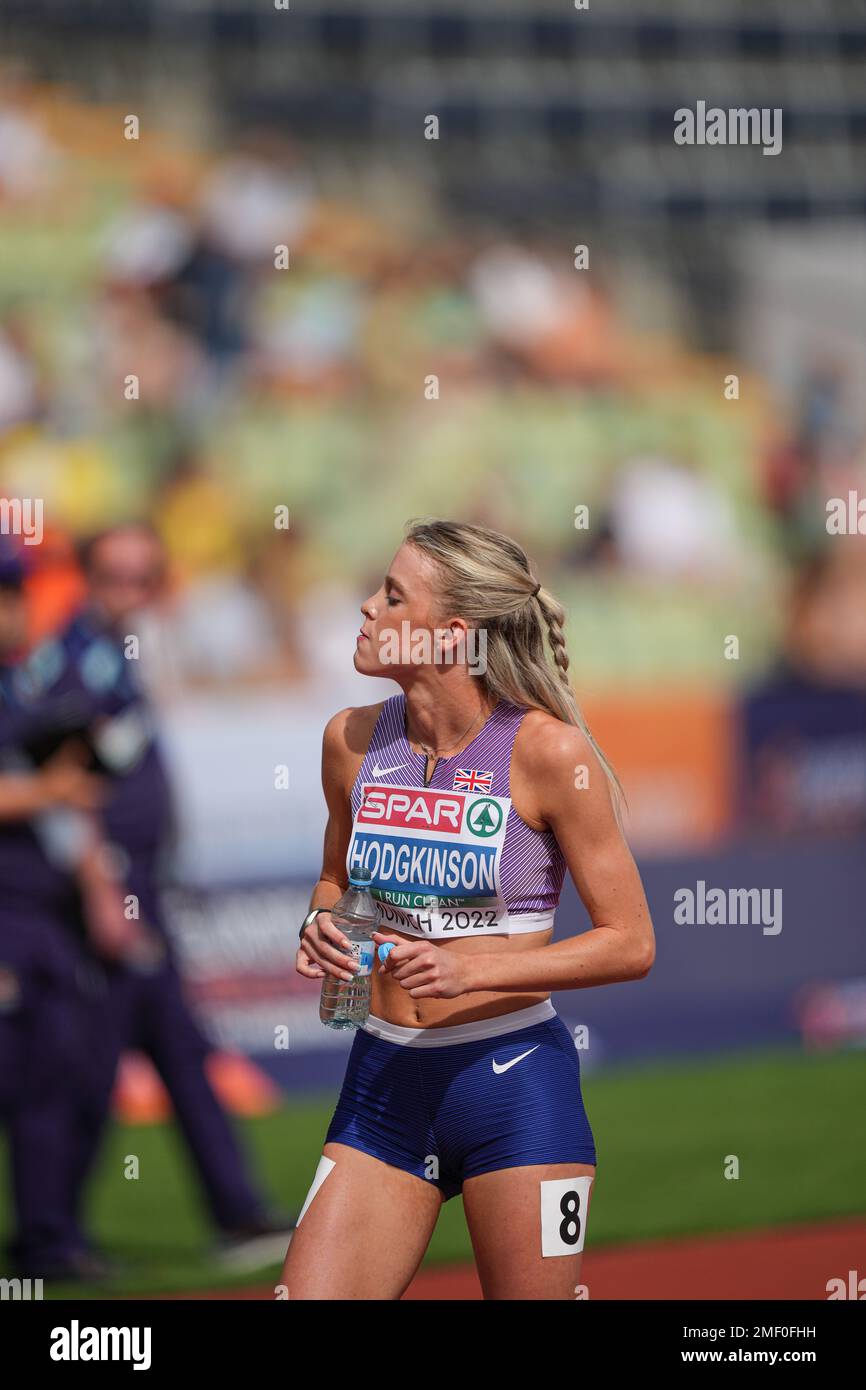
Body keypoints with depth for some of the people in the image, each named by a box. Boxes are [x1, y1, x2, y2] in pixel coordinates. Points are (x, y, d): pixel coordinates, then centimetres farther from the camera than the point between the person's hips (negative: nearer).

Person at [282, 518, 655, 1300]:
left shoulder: (546, 751, -11)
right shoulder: (354, 740, 4)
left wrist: (473, 970, -18)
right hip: (384, 1083, 4)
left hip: (515, 1086, -4)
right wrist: (320, 927, -1)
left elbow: (631, 943, -8)